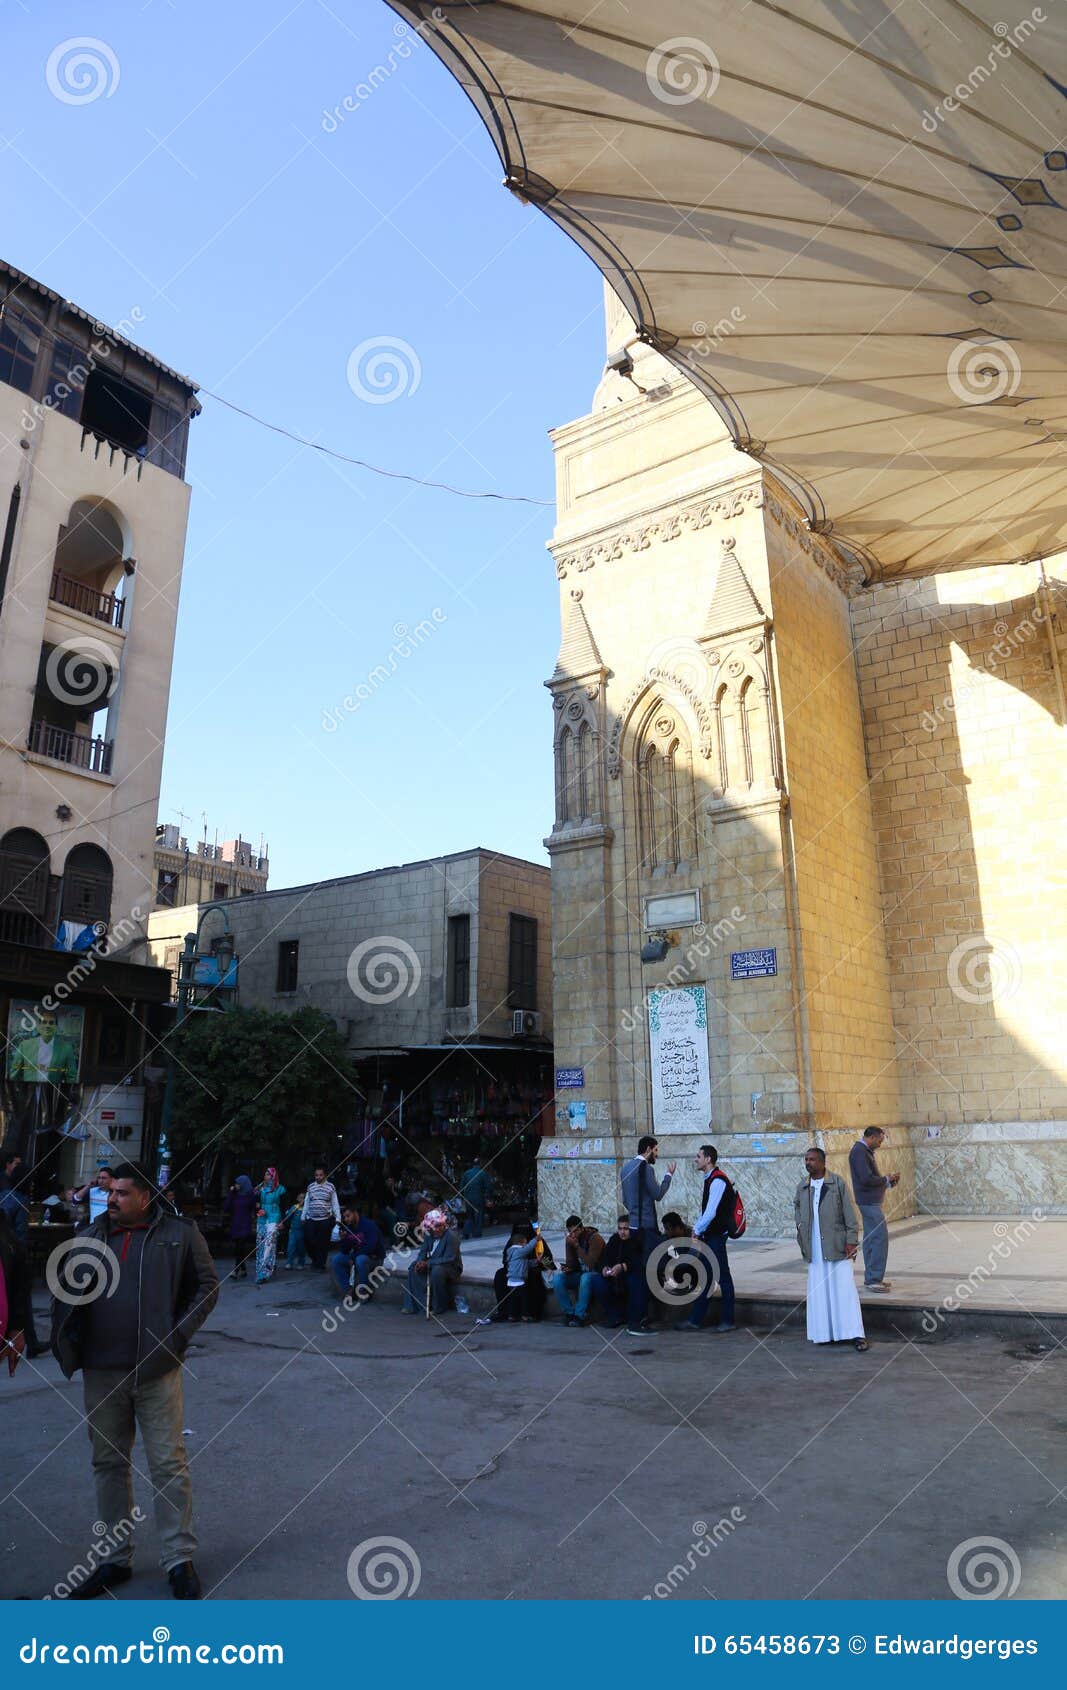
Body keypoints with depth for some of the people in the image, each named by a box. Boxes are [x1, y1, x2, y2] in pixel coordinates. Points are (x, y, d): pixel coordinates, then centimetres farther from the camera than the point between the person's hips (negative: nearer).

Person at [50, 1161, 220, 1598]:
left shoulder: (179, 1235, -5)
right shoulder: (89, 1238, 6)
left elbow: (207, 1285, 0)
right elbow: (65, 1293, 13)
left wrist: (178, 1334, -7)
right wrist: (66, 1343, 0)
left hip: (157, 1372, -4)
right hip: (101, 1373, 4)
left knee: (169, 1465, 2)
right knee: (108, 1464, 15)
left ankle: (180, 1559, 15)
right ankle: (116, 1558, 31)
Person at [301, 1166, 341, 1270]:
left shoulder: (331, 1187, 2)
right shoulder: (310, 1186, 9)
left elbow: (335, 1204, 2)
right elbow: (306, 1203, 13)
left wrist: (338, 1218, -4)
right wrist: (303, 1217, 9)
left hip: (325, 1220, -2)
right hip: (311, 1219, 2)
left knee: (323, 1243, 0)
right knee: (309, 1241, -2)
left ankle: (321, 1264, 15)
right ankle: (315, 1259, 23)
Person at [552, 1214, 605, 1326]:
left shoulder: (594, 1238, -17)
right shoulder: (570, 1239, 1)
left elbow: (591, 1264, -26)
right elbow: (570, 1262, 5)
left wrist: (576, 1245, -28)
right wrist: (567, 1268, -19)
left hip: (595, 1274, -6)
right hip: (579, 1273, 6)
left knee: (585, 1278, -40)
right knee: (557, 1279, -21)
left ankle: (580, 1316, -28)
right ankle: (569, 1313, -13)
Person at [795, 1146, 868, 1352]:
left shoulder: (838, 1182, -3)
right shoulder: (802, 1187, 8)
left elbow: (849, 1213, -4)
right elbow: (798, 1212, 16)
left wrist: (851, 1240, -10)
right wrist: (802, 1241, 11)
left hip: (837, 1246, -4)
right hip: (815, 1249, 4)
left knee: (844, 1289, -2)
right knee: (819, 1292, 6)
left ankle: (856, 1334, 2)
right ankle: (824, 1333, 15)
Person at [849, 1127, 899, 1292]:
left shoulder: (864, 1151, 17)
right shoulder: (859, 1152, -16)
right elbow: (867, 1179, -23)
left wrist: (888, 1181, 7)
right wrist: (886, 1179, -7)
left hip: (869, 1201, 10)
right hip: (869, 1202, -10)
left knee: (870, 1239, 11)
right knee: (880, 1238, -11)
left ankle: (871, 1278, 16)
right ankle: (873, 1280, -9)